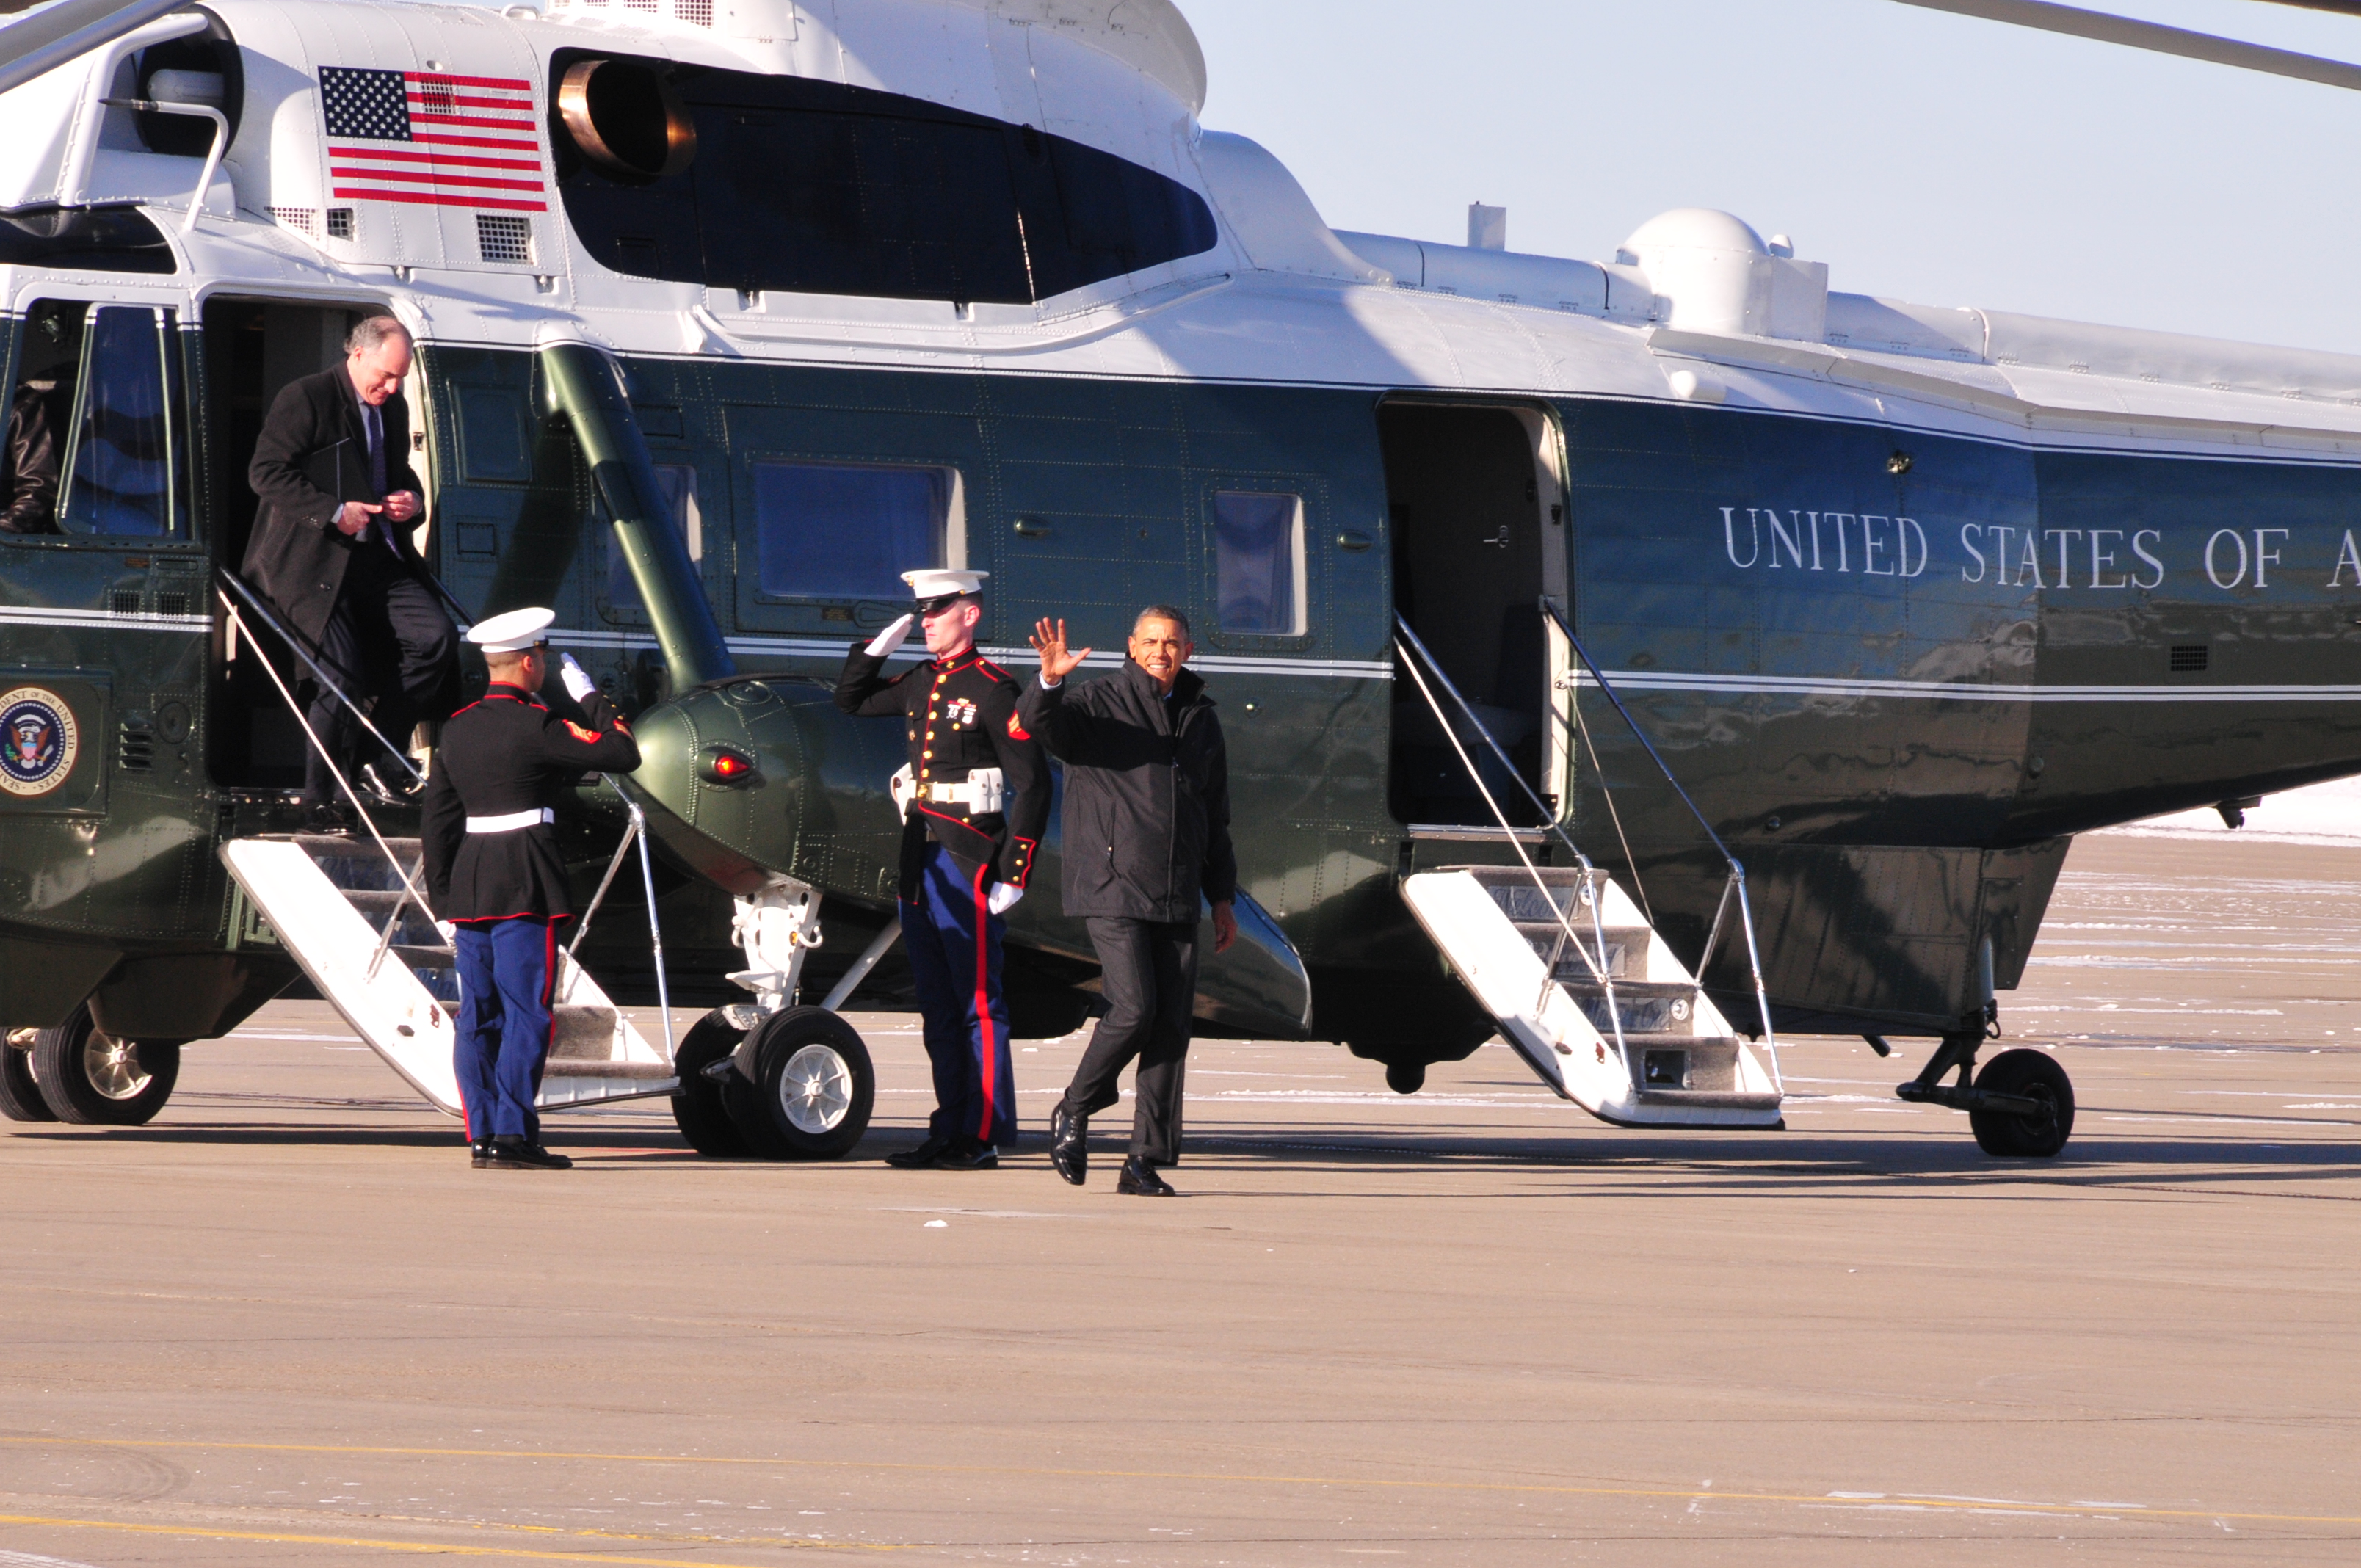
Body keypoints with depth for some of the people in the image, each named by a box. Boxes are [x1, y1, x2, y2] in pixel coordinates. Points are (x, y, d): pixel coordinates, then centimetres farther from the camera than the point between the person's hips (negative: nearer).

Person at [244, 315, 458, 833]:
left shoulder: (393, 409, 16)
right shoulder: (305, 399, -7)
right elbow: (266, 471, -12)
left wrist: (409, 500, 5)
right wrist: (334, 512, -19)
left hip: (377, 558, 7)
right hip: (314, 561, -7)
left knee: (437, 636, -12)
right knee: (342, 676, -12)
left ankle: (380, 755, 0)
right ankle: (320, 804, -1)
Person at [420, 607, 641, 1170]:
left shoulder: (458, 729, 10)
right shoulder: (534, 726, -11)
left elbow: (437, 821, 12)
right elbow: (623, 754, -10)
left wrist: (445, 901, 16)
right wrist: (588, 696, 4)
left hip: (469, 889, 7)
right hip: (525, 890, -7)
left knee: (479, 1015, 8)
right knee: (526, 1012, -5)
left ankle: (482, 1134, 9)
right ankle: (512, 1134, -9)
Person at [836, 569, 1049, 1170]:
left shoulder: (995, 691, -9)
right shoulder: (920, 685, 12)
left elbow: (1032, 785, -11)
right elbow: (851, 700, 28)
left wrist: (1013, 874, -14)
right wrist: (881, 644, 11)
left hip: (969, 862, -8)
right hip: (919, 861, 8)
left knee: (978, 1005, -3)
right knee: (938, 1006, 11)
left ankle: (984, 1137, -1)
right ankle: (950, 1130, 16)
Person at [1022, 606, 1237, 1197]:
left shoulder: (1201, 721, 16)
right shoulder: (1099, 705, 1)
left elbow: (1215, 820, 23)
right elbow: (1037, 722, -19)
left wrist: (1222, 898, 20)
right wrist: (1049, 683, -40)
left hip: (1177, 899, 5)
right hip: (1113, 889, -5)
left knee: (1172, 1025, -2)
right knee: (1134, 1009, -16)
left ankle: (1145, 1159, 2)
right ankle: (1073, 1114, 7)